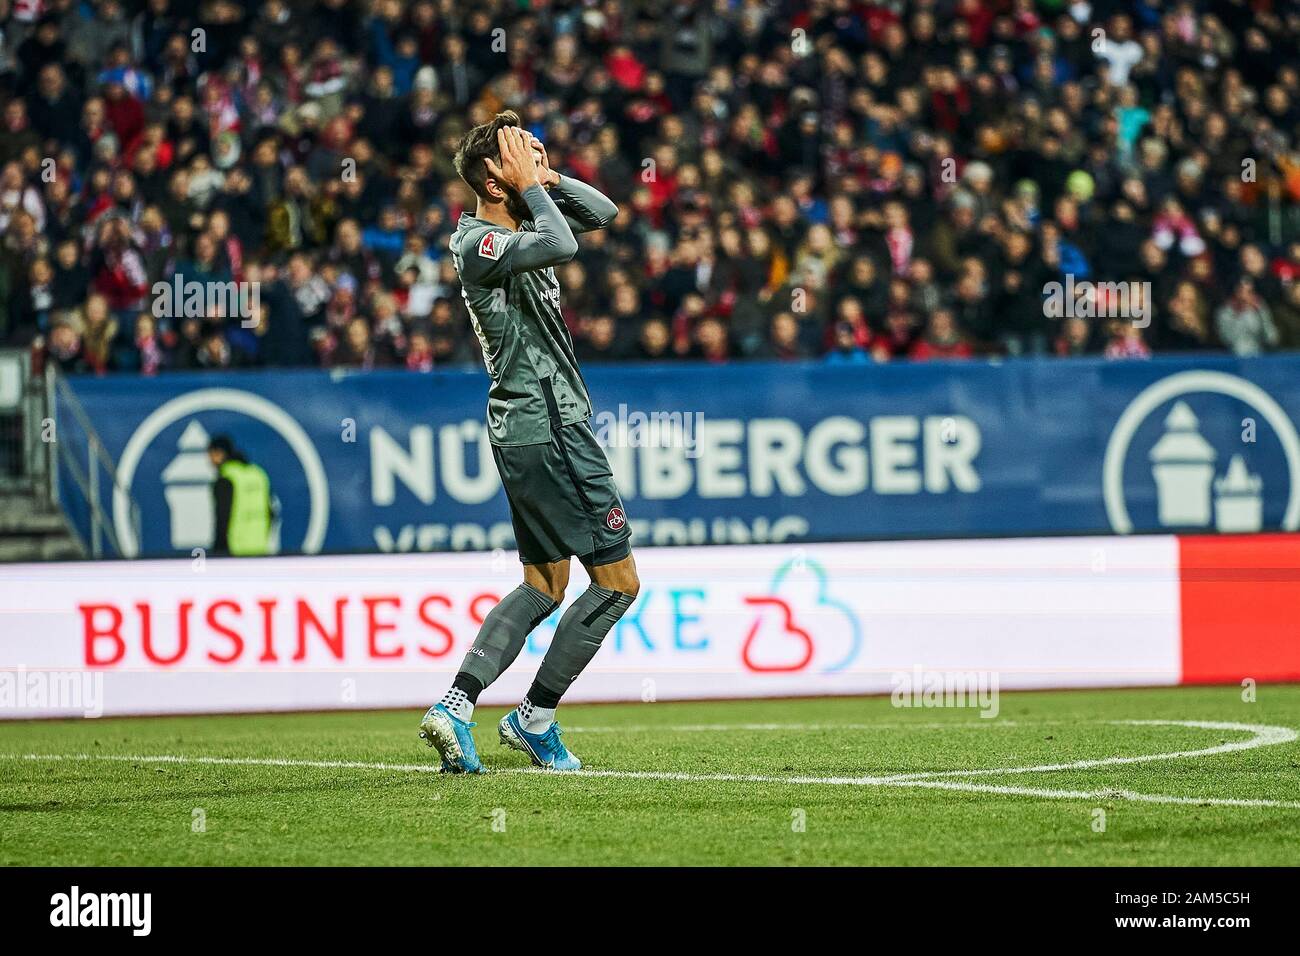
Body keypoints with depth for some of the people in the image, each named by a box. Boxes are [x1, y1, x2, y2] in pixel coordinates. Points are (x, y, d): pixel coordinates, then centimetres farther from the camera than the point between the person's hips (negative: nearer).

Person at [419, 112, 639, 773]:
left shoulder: (515, 226, 11)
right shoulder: (478, 243, -17)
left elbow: (602, 212, 16)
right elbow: (562, 246, -33)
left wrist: (544, 176, 3)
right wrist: (530, 184, -19)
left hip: (528, 433, 10)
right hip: (549, 429, -10)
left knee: (544, 585, 15)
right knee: (618, 581, -4)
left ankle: (455, 705, 6)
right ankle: (534, 717, 3)